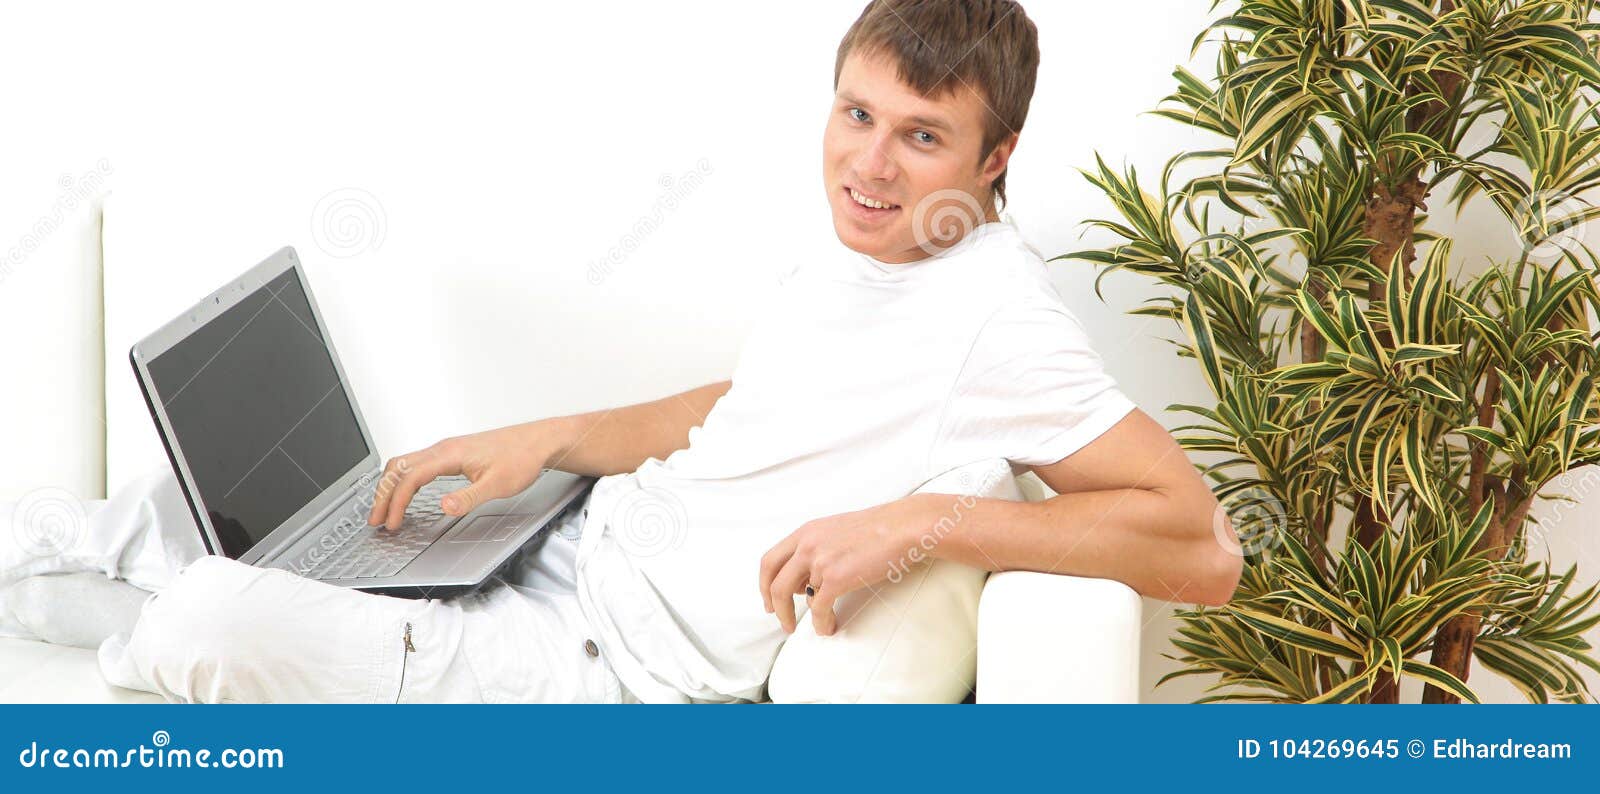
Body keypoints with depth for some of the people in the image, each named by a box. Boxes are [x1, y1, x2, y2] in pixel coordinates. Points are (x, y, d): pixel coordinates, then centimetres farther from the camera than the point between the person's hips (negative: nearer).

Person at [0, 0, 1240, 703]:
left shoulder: (996, 319, -19)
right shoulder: (861, 253, 7)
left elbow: (1203, 549, -24)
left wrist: (921, 520, -30)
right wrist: (545, 439, 7)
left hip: (617, 676, -8)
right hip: (581, 549, 8)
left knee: (208, 621, -18)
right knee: (196, 508, 9)